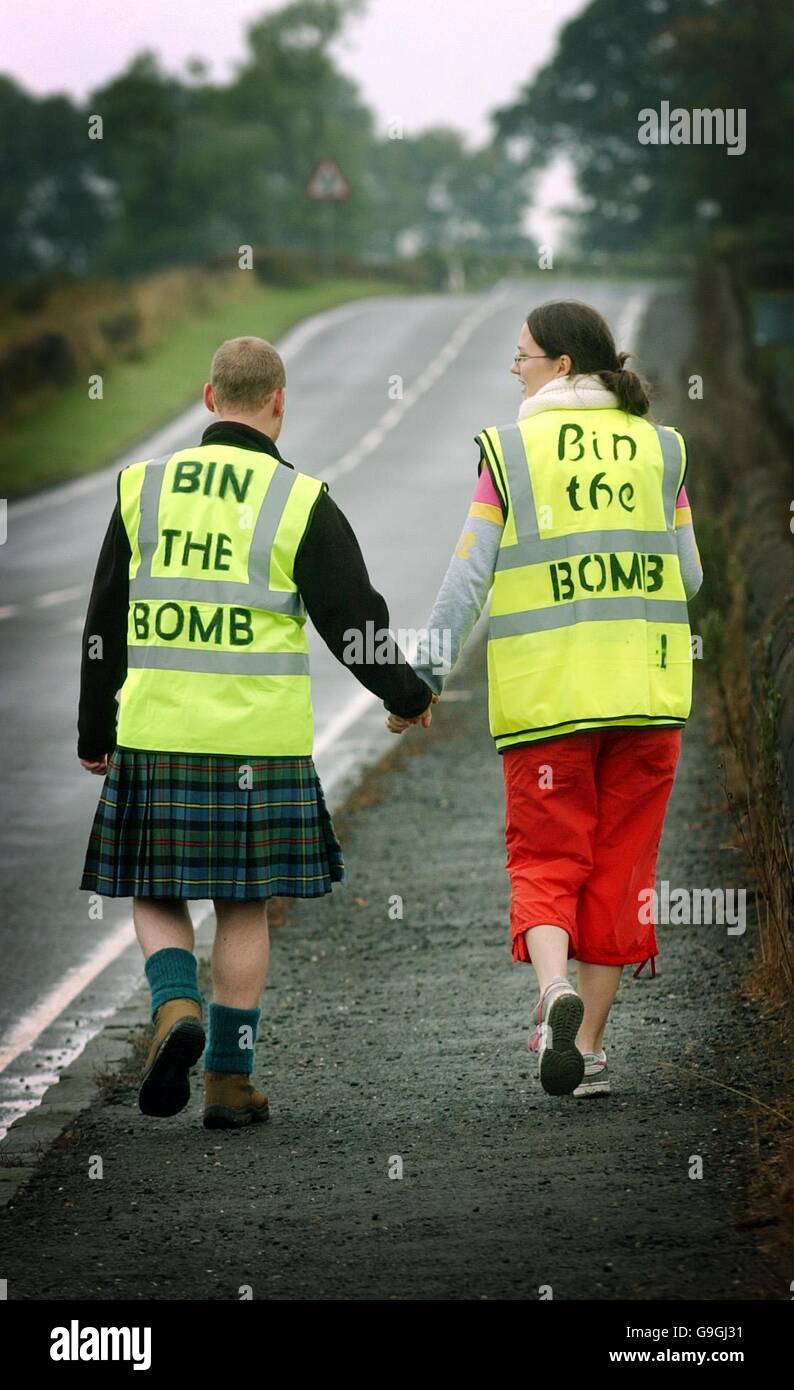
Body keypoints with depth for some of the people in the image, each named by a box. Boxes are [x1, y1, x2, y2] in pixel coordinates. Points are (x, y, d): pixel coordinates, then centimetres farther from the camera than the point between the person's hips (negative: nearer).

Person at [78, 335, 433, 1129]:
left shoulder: (142, 489, 3)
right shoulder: (303, 504, -4)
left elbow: (103, 624, 7)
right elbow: (353, 624, -2)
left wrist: (94, 734, 18)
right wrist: (409, 697, 17)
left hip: (154, 737, 1)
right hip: (259, 745, -1)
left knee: (154, 892, 14)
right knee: (244, 908, 8)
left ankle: (175, 1007, -12)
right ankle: (228, 1080, 10)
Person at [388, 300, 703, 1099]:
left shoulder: (511, 451, -3)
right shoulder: (658, 447, 6)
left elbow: (468, 576, -4)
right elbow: (688, 574, 8)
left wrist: (423, 676, 2)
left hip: (544, 695, -2)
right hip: (645, 694, 2)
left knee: (546, 862, 6)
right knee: (618, 867, 10)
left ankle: (554, 987, -22)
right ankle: (586, 1049, 11)